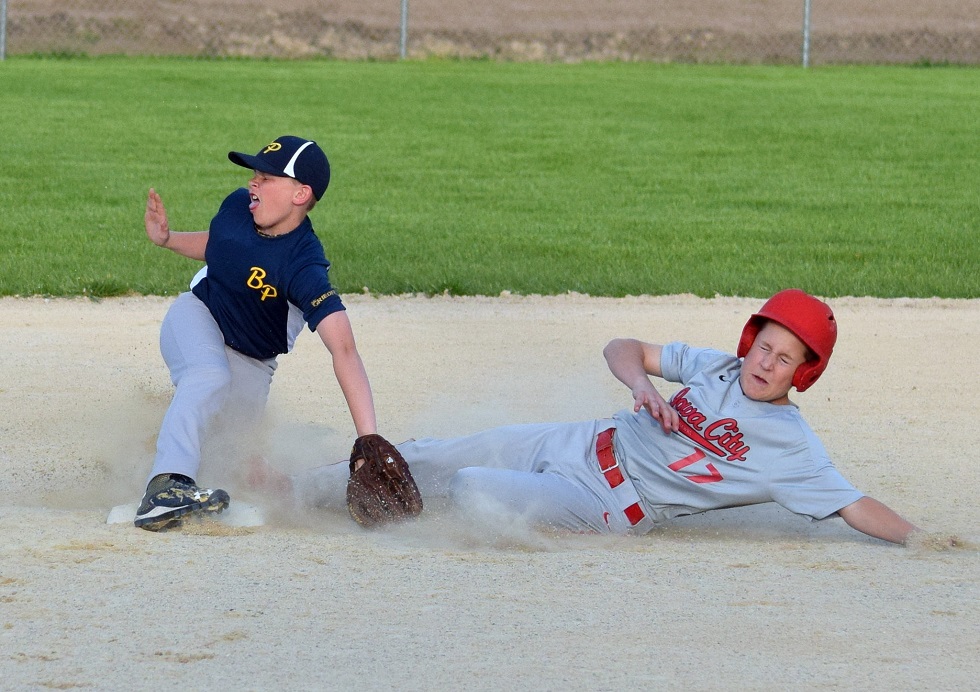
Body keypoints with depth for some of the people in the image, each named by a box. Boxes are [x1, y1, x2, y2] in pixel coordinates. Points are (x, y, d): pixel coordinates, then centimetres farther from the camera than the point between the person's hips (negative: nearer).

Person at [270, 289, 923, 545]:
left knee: (476, 493, -26)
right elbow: (623, 348, 8)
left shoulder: (791, 446, -14)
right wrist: (643, 384, -12)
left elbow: (856, 506, -17)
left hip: (611, 505, -5)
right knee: (430, 460, 6)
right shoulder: (717, 366, 2)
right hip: (578, 443, 5)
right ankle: (296, 490, 19)